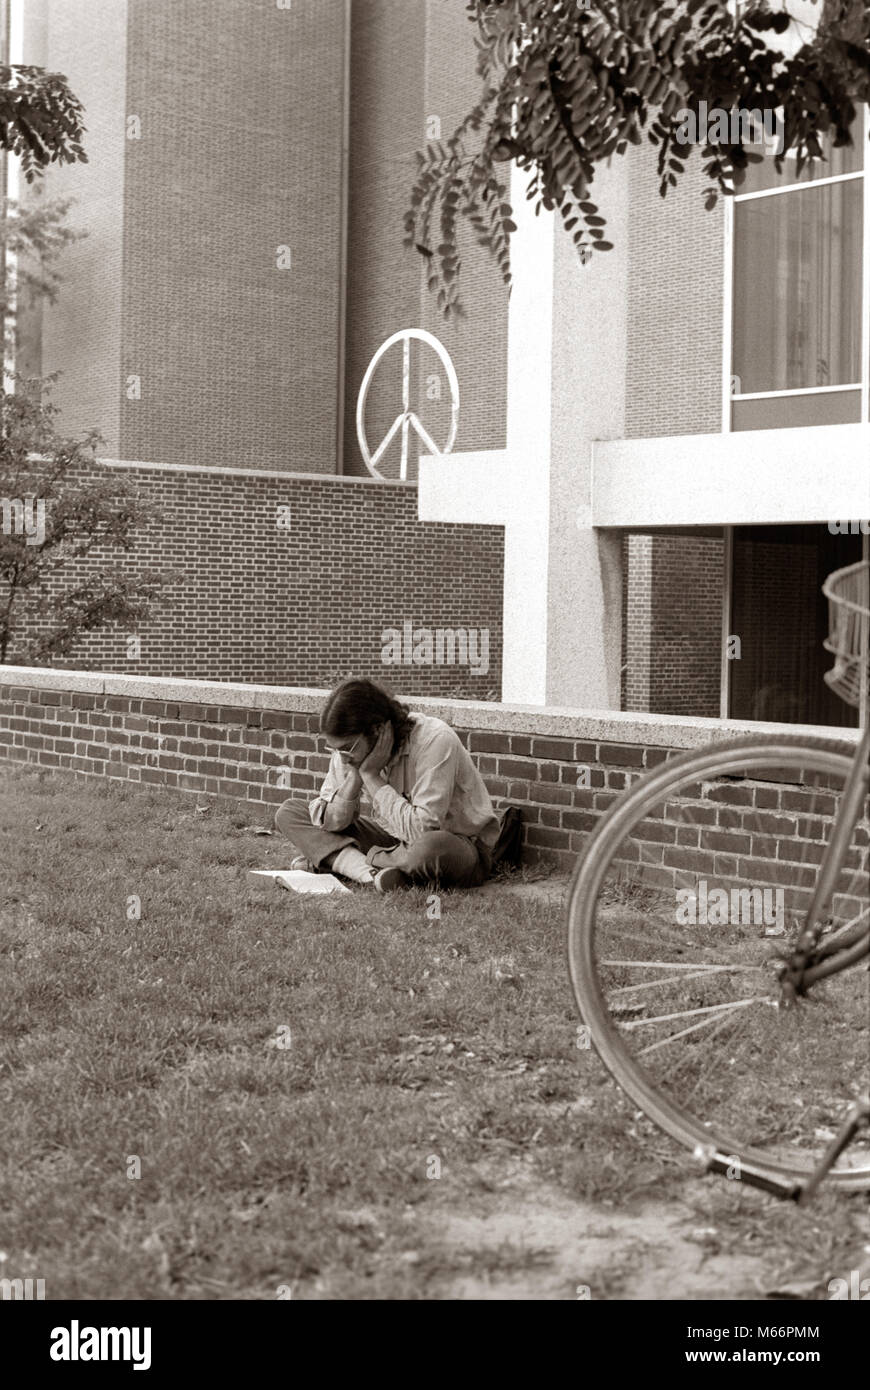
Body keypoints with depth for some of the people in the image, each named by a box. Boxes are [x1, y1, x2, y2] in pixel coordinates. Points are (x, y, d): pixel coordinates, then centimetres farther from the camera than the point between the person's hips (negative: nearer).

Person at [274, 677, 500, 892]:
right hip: (393, 838, 6)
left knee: (435, 848, -44)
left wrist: (371, 776, -28)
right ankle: (370, 872, -24)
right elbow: (329, 822, -7)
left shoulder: (435, 741, -27)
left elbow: (420, 830, -33)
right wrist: (354, 775, -23)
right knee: (289, 812, -4)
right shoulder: (350, 746, -9)